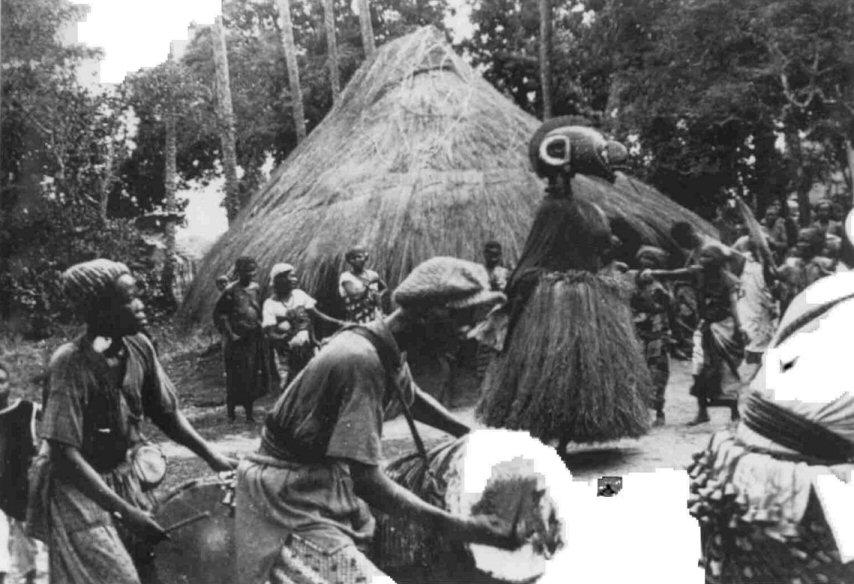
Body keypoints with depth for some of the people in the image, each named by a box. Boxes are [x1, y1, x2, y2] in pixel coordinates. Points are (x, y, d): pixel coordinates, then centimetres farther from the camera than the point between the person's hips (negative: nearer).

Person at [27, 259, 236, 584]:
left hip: (128, 477, 6)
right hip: (79, 487, -6)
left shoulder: (139, 347, -7)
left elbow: (166, 414, 7)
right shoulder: (71, 363, -25)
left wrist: (211, 457, -2)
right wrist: (125, 511, -28)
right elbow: (65, 456, -26)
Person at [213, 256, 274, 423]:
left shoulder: (256, 288, 8)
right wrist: (229, 333, -13)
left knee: (254, 377, 8)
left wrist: (261, 330, 8)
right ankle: (231, 412, 11)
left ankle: (249, 412, 17)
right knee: (236, 378, -1)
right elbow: (219, 314, -8)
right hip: (238, 340, -5)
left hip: (255, 338, 5)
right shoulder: (231, 290, -9)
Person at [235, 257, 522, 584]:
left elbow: (412, 398, 25)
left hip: (323, 477, 10)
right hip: (291, 494, -10)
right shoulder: (362, 361, -28)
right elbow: (366, 480, -31)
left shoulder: (386, 348, 1)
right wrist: (456, 528, -30)